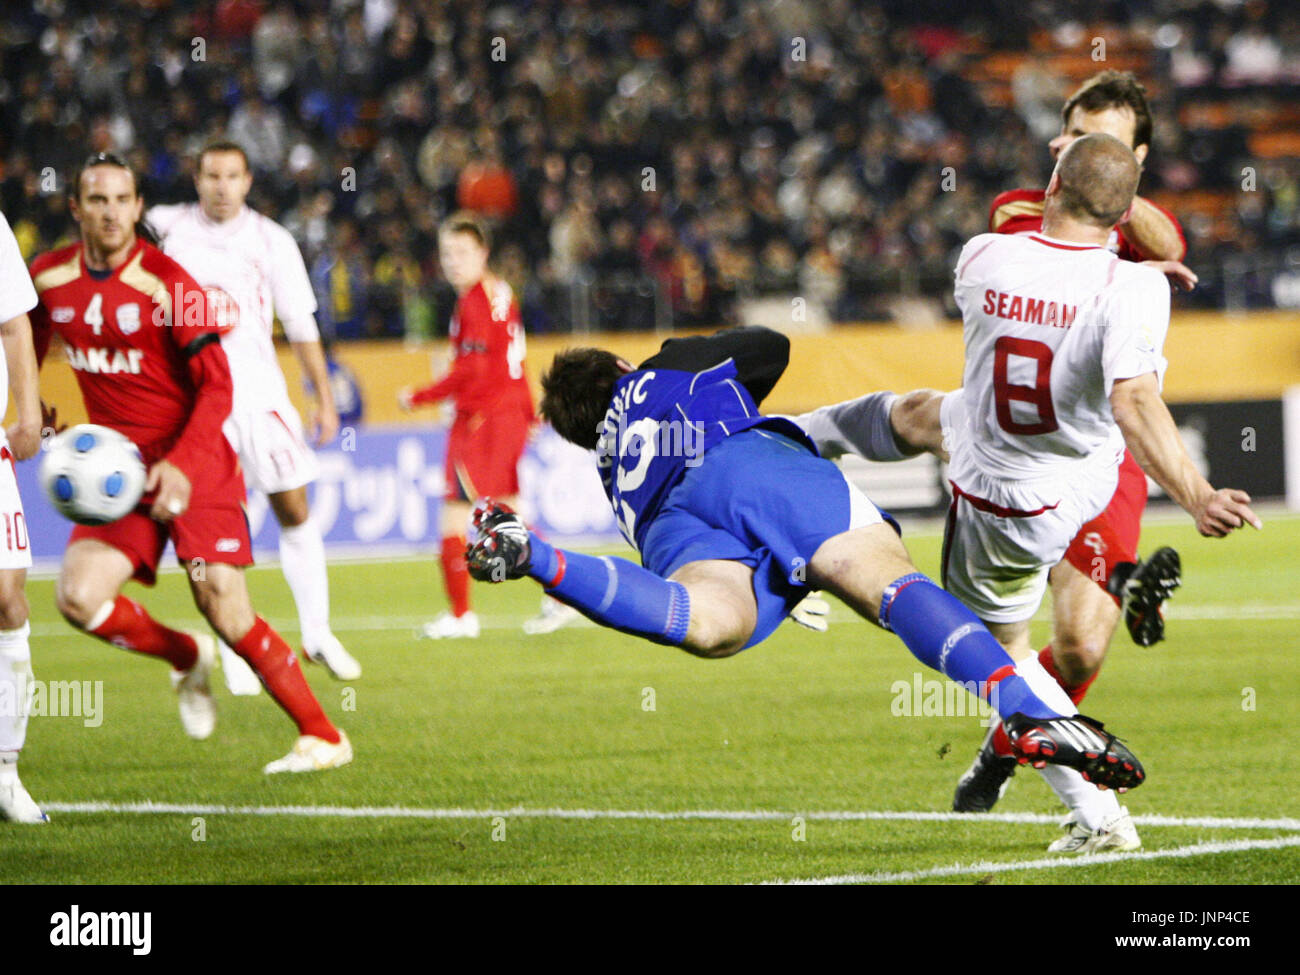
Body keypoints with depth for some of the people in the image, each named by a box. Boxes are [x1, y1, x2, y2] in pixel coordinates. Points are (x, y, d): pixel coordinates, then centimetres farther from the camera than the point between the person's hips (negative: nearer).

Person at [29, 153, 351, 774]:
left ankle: (323, 736, 3)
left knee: (226, 612, -12)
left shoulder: (167, 285, -13)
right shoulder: (49, 278, 2)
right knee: (79, 596, -16)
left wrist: (180, 465, -23)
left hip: (194, 463, -5)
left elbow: (216, 384, -12)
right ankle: (185, 659, 13)